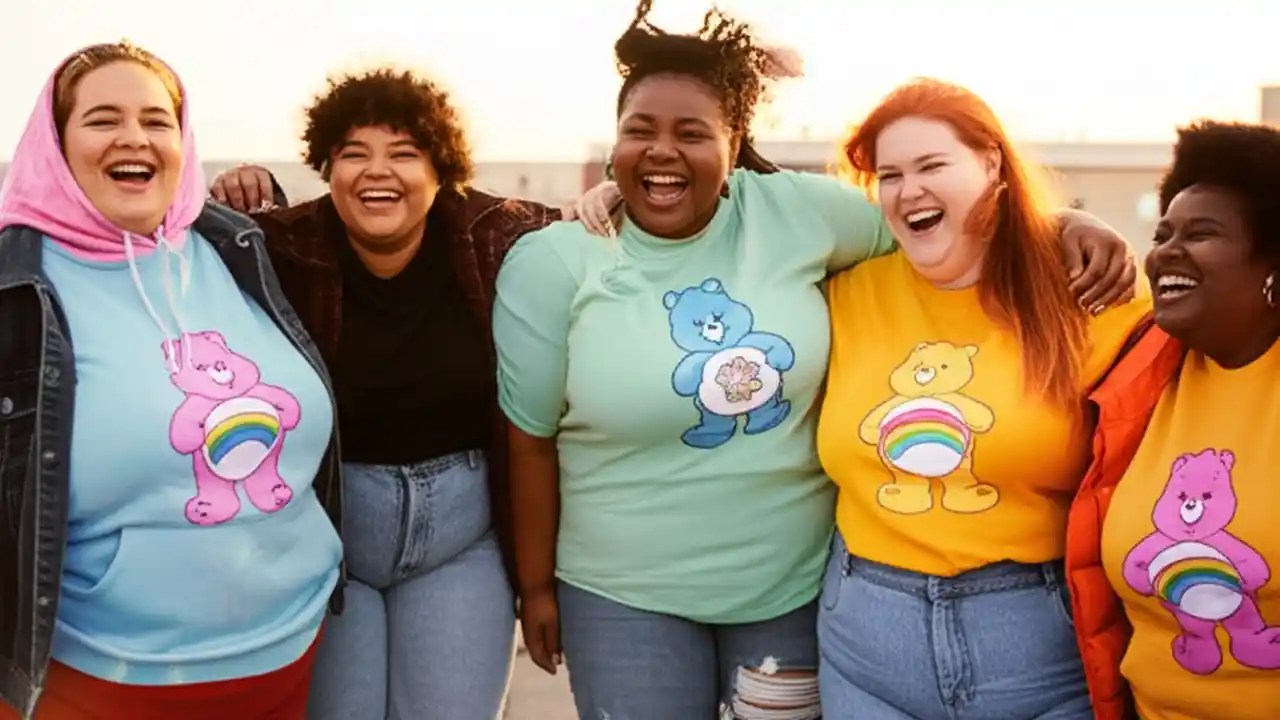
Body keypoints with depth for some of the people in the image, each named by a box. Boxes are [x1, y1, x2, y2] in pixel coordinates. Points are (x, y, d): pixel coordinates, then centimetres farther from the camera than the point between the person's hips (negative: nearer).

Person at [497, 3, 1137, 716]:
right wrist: (537, 585, 3)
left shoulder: (797, 212, -7)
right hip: (627, 597, -1)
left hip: (796, 582, 2)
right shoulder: (553, 263, -9)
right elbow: (531, 440, -2)